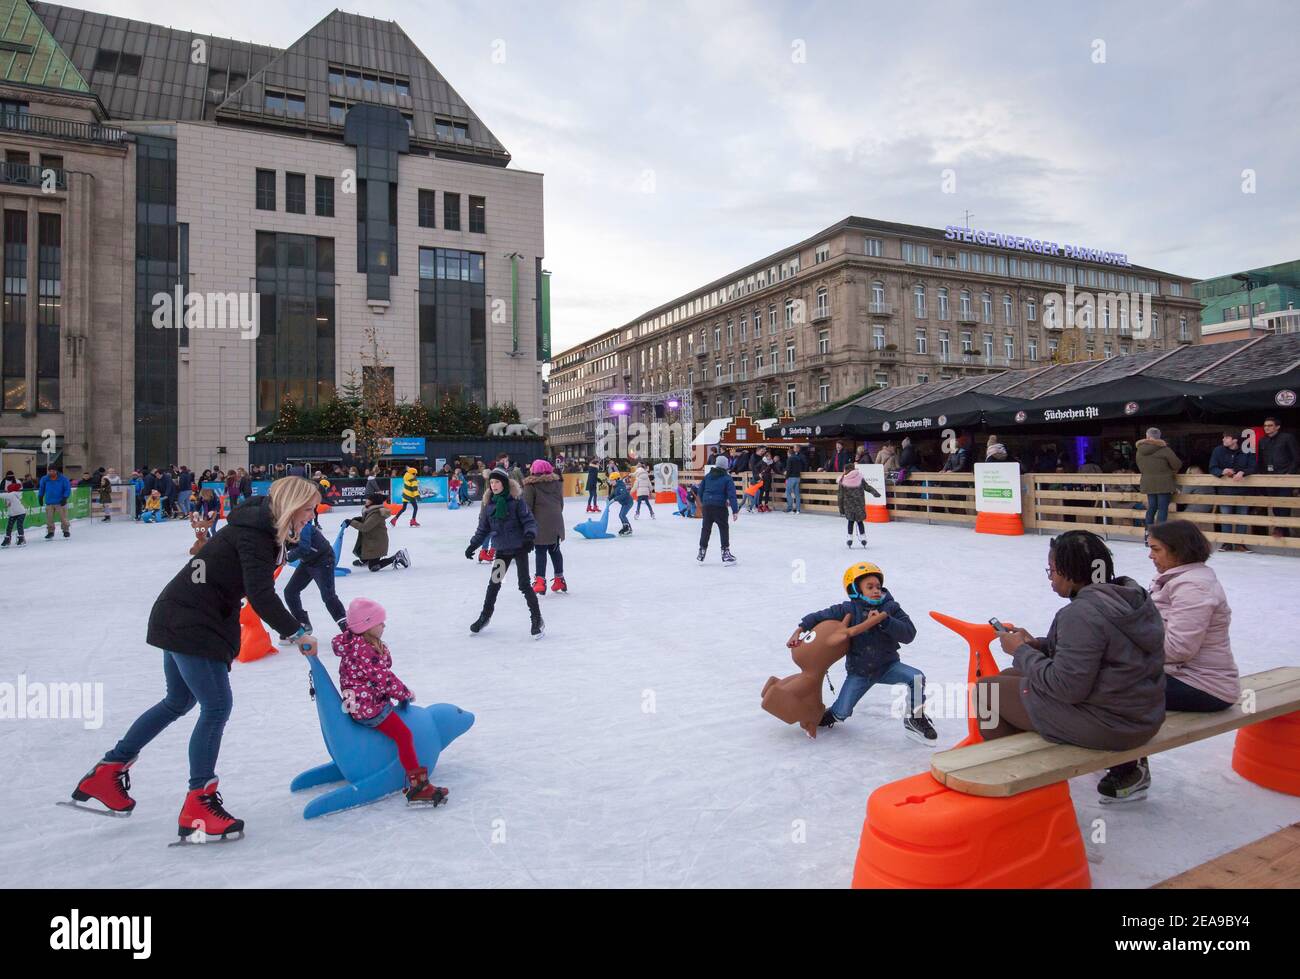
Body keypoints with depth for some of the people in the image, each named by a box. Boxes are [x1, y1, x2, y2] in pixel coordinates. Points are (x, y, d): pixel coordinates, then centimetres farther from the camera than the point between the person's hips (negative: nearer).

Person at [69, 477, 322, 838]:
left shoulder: (263, 528, 8)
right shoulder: (254, 534, -22)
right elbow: (261, 595, -29)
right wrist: (296, 632, -23)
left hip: (184, 619, 11)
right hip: (191, 624, -11)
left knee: (179, 702, 22)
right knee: (217, 706, -8)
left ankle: (107, 772, 35)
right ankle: (197, 807, 1)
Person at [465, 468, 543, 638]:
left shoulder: (516, 501, -10)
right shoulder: (489, 505, 3)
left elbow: (529, 521, -10)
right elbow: (483, 528, 12)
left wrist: (530, 535, -27)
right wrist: (473, 545, 9)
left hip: (519, 547, -4)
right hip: (501, 550, 4)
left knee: (524, 584, -5)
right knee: (494, 584, 11)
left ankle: (537, 619, 6)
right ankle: (485, 616, 30)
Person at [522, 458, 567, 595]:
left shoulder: (531, 485, -8)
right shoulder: (557, 482, 7)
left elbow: (527, 506, -9)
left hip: (540, 524, -5)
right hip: (556, 522, 5)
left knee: (540, 552, 1)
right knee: (555, 550, 16)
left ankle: (540, 581, -4)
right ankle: (560, 579, 22)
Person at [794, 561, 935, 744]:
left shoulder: (891, 608, -9)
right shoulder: (848, 611, -13)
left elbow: (909, 634, -18)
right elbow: (817, 617, -6)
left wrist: (885, 620, -29)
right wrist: (799, 631, -18)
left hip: (888, 665, 1)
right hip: (859, 672, -1)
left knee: (917, 677, -25)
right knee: (841, 713, -1)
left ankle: (915, 720, -1)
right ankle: (833, 715, 39)